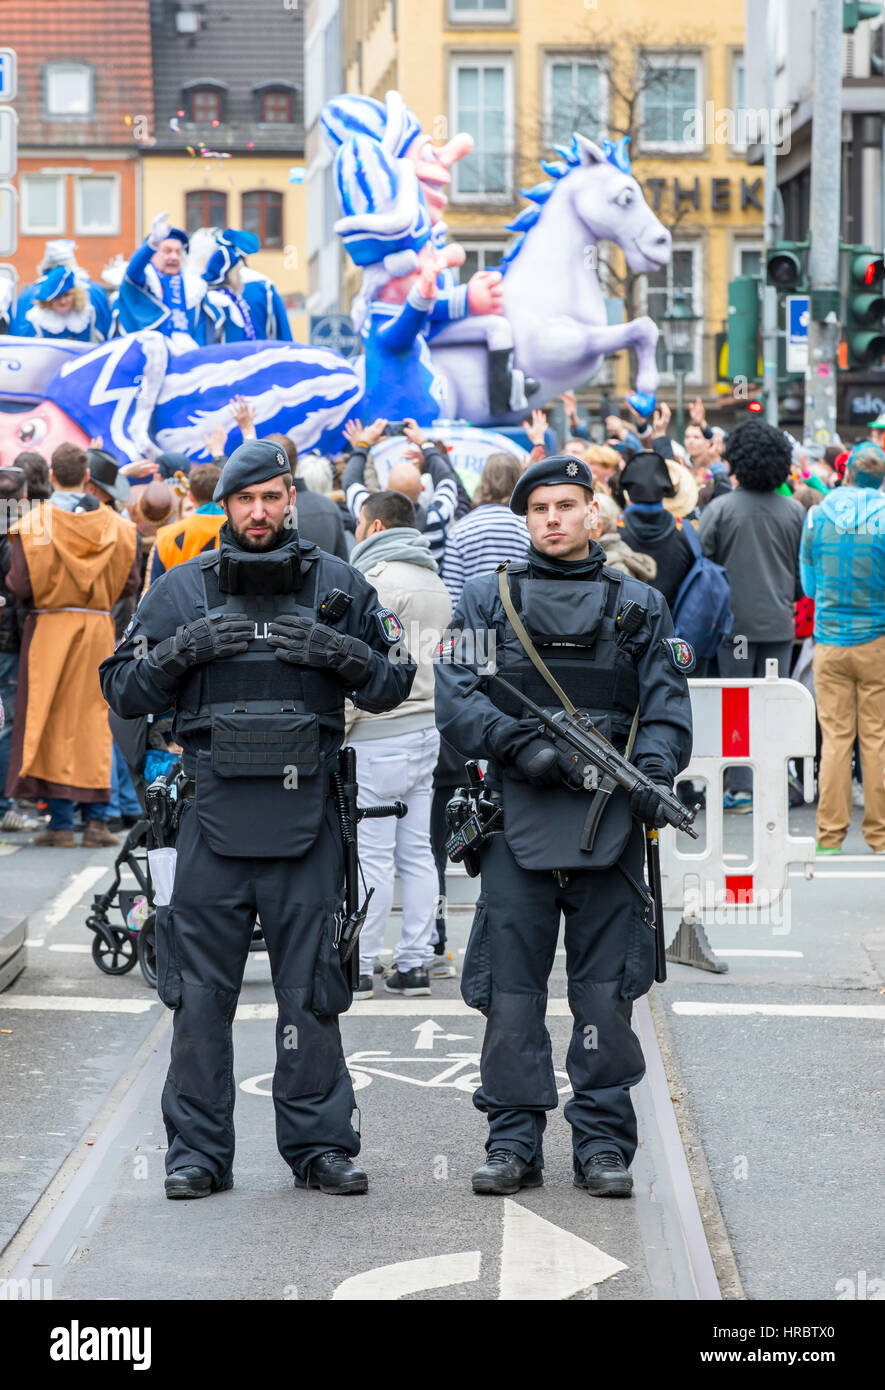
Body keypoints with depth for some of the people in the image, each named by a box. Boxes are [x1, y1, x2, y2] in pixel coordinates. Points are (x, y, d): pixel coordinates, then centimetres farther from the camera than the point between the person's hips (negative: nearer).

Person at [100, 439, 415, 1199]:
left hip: (306, 814, 0)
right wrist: (182, 651, -10)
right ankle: (198, 1150, 9)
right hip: (215, 814, 0)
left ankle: (319, 1143, 13)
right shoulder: (181, 590, 7)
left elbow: (394, 683, 10)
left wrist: (339, 653, -9)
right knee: (200, 991, 1)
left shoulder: (339, 585, 8)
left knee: (311, 989, 4)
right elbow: (124, 692, 7)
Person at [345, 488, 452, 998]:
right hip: (426, 728, 9)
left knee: (371, 856, -6)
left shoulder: (378, 582, -12)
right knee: (417, 854, 9)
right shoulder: (436, 583, 17)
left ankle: (358, 967, -3)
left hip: (378, 736, -9)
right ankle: (414, 964, 11)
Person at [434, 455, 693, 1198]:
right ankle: (513, 1141, 8)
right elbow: (456, 697, 1)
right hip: (518, 812, 0)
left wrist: (654, 769, -13)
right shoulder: (488, 600, 11)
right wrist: (519, 744, -14)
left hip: (610, 813, 0)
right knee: (511, 985, 0)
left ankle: (603, 1143, 10)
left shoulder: (640, 605, 13)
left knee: (607, 988, 2)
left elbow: (667, 702, 6)